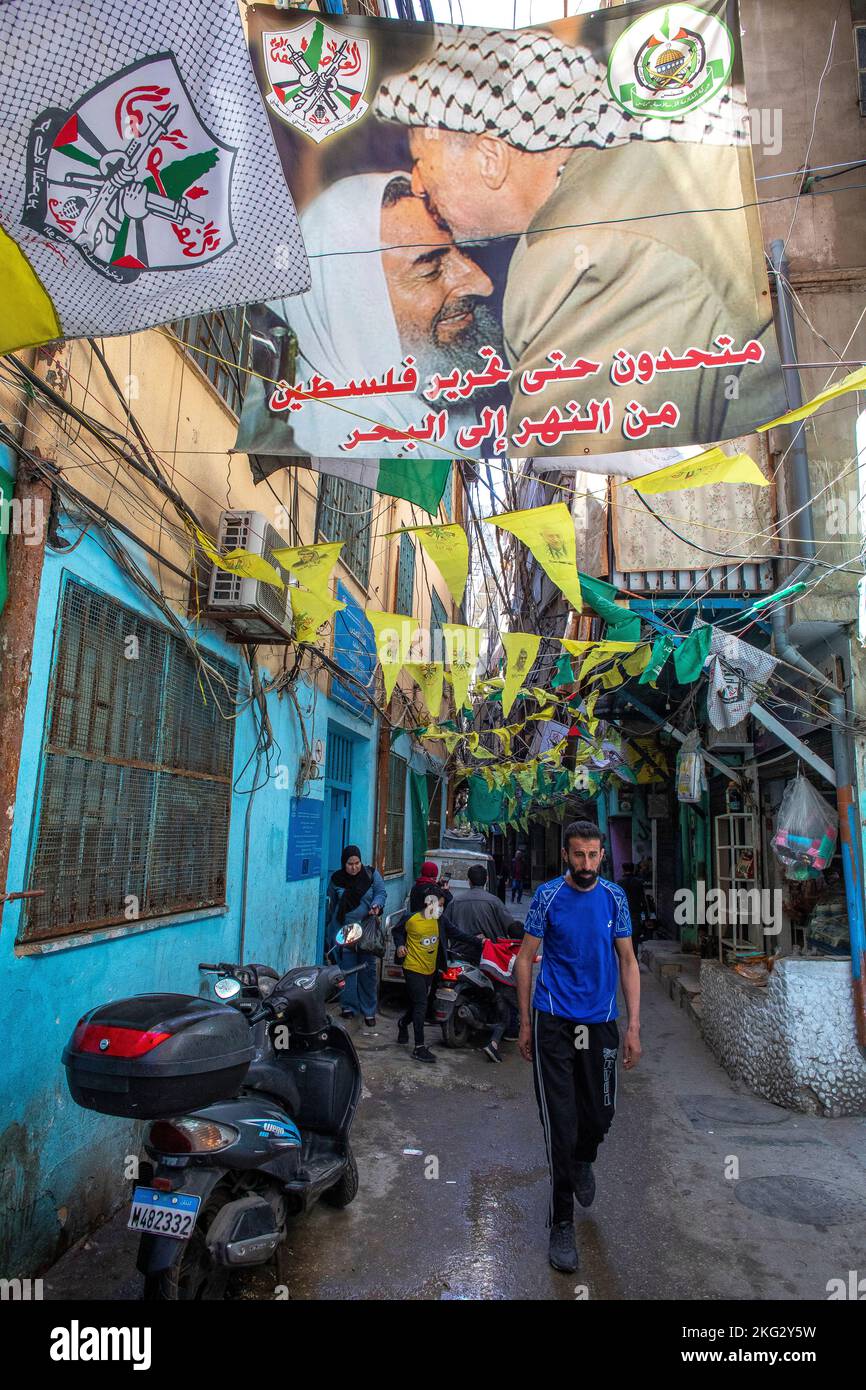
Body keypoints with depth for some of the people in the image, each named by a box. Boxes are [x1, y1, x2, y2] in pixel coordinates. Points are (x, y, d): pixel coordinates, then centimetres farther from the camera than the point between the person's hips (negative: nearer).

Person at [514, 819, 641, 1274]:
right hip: (554, 1023, -3)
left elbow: (627, 962, 6)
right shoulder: (548, 896, -8)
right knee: (560, 1123, -1)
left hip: (600, 1023, 3)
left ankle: (582, 1163, 48)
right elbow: (524, 959, -1)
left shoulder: (614, 897, 0)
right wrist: (525, 1023, -1)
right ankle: (562, 1223, 17)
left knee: (599, 1116, 14)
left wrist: (634, 1026, 1)